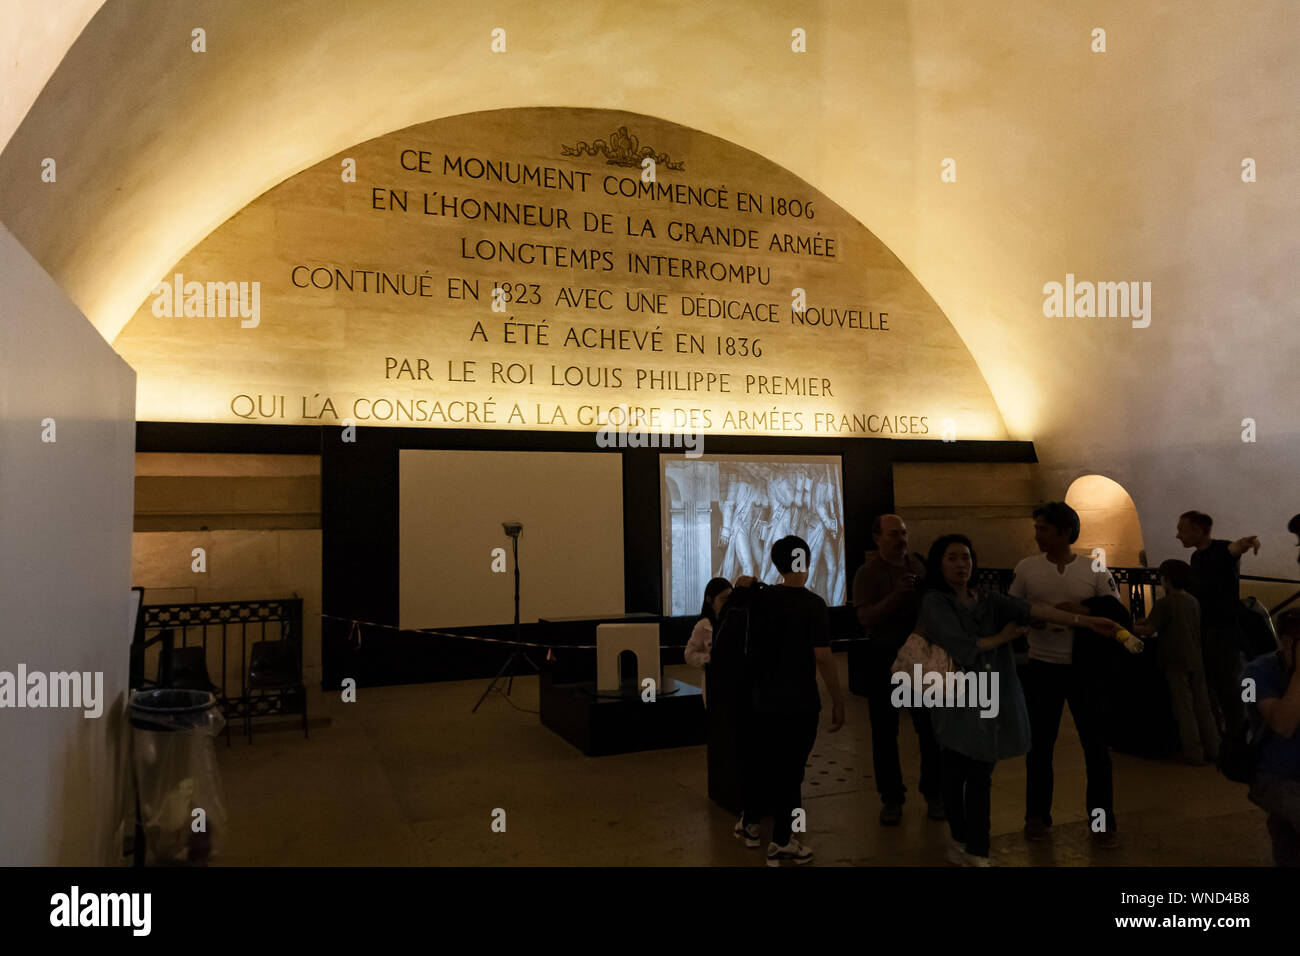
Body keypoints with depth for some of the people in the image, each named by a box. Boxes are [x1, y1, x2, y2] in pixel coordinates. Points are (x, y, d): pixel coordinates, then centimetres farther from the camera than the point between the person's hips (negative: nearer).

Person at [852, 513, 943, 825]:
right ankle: (891, 797, 19)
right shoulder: (867, 573, -5)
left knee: (929, 727, 7)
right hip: (884, 657, -2)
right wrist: (897, 594, -26)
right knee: (885, 731, 6)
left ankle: (934, 793, 24)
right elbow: (866, 618, -17)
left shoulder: (919, 568, 5)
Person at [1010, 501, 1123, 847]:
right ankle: (1037, 816, 25)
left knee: (1096, 745, 6)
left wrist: (1081, 612, -18)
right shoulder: (1026, 568, -1)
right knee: (1039, 745, 11)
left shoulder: (1095, 571, -3)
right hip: (1041, 667, 1)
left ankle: (1103, 821, 23)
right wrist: (1039, 615, -16)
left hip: (1085, 668, -1)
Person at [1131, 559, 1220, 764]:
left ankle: (1193, 754, 2)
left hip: (1176, 663, -6)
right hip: (1196, 661, 6)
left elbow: (1149, 630, -19)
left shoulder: (1164, 604, -14)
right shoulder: (1193, 602, 8)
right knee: (1202, 707, 13)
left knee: (1184, 709, 0)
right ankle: (1212, 749, 19)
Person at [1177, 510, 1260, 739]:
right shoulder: (1196, 557, 10)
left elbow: (1234, 548, -39)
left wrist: (1245, 542, -62)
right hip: (1202, 630, 8)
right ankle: (1216, 732, 30)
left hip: (1224, 628, -8)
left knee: (1228, 685, -2)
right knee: (1207, 684, 16)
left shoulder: (1222, 549, -13)